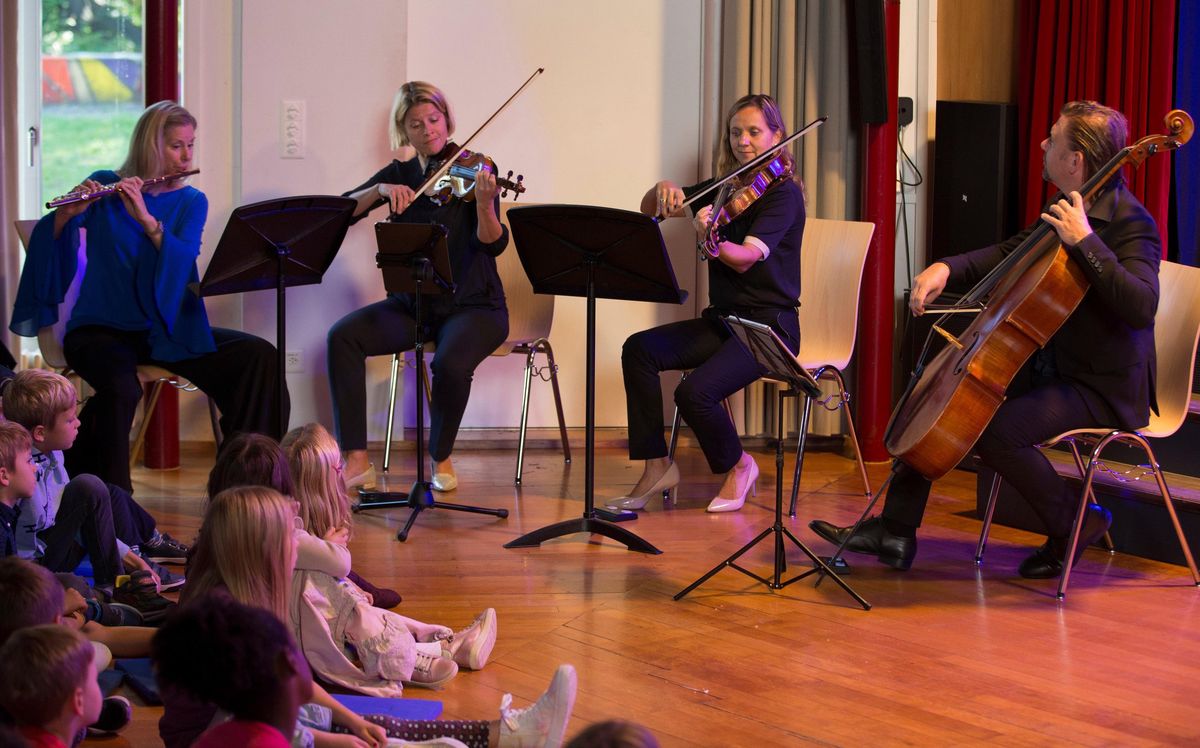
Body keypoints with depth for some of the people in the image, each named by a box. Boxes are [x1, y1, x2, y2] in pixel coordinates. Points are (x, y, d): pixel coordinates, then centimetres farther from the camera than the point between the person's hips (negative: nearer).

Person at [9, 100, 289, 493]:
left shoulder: (191, 202, 8)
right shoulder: (104, 187, 2)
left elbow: (182, 259, -11)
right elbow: (47, 238, -6)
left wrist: (145, 218, -26)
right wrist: (67, 213, -27)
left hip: (166, 330, 3)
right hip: (102, 328, -3)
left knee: (259, 357, -18)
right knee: (121, 387, -37)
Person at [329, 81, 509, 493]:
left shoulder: (471, 171, -4)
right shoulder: (400, 174, 8)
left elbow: (492, 244, -16)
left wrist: (484, 204, -35)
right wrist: (379, 190, -21)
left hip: (472, 305, -4)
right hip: (413, 304, 4)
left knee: (451, 363, -35)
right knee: (343, 336, -23)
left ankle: (442, 459, -6)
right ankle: (356, 461, -21)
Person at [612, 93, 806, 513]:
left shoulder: (783, 192, -10)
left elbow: (746, 258, -25)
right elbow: (649, 210, 10)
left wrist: (711, 242, -46)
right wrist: (663, 191, -14)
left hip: (768, 325, -7)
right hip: (723, 319, 7)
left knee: (695, 392, -28)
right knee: (639, 349, -17)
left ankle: (736, 466, 3)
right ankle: (656, 468, -12)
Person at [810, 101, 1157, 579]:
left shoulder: (1129, 222, -20)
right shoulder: (1070, 210, 8)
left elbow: (1141, 306, -35)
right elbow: (1011, 253, 22)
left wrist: (1085, 241, -35)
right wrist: (947, 268, 5)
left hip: (1103, 387, -10)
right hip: (1051, 366, 10)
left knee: (995, 429, -29)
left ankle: (1075, 524, -5)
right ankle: (896, 531, 8)